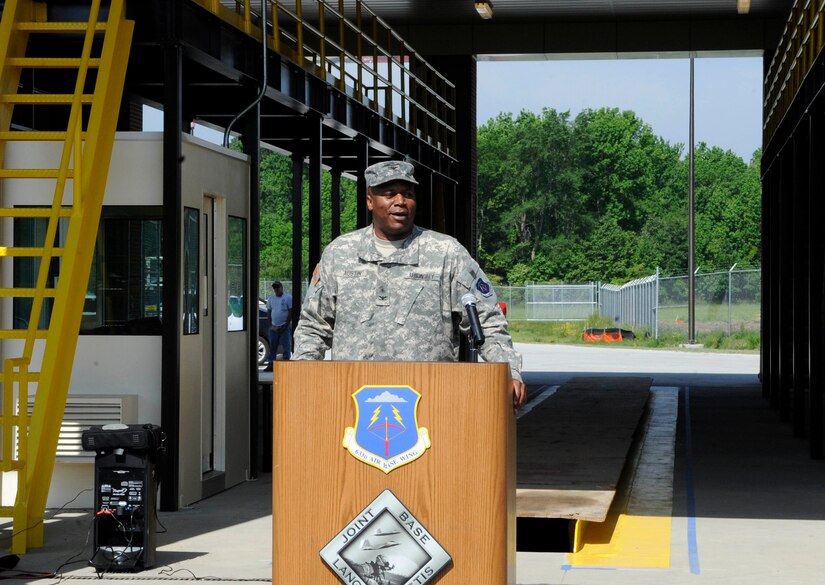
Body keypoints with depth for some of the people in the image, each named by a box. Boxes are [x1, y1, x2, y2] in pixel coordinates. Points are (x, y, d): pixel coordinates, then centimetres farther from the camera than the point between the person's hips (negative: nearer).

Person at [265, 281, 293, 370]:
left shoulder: (288, 297, -2)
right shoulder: (271, 298, 13)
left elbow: (291, 312, -5)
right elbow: (268, 312, 14)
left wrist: (286, 325, -11)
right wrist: (270, 325, 3)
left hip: (285, 327, -4)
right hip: (274, 327, 4)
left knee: (286, 347, -4)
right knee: (272, 347, 4)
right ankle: (271, 364, 8)